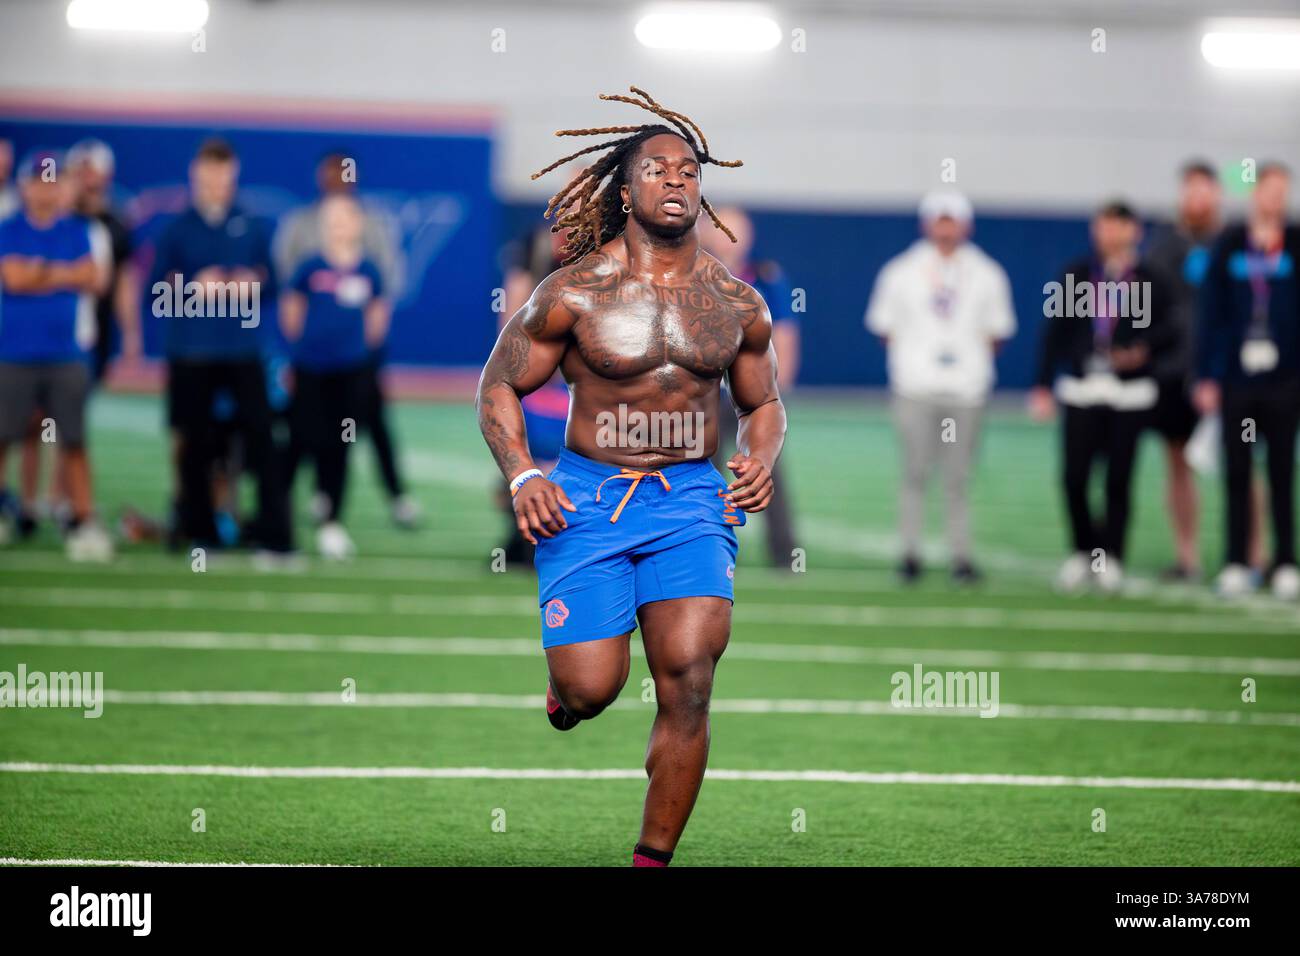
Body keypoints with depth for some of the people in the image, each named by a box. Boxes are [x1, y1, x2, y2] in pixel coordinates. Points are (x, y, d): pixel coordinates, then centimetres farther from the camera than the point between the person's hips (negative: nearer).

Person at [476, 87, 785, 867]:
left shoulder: (737, 304, 5)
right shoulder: (574, 294, -4)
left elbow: (765, 402, 19)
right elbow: (500, 385, 4)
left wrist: (762, 461, -3)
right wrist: (523, 477, -11)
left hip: (693, 501, 2)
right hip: (589, 499, -2)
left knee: (688, 685, -14)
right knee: (591, 690, -9)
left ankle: (654, 859, -2)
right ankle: (570, 672, 31)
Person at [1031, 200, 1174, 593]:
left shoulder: (1148, 281, 3)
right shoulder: (1076, 276, 7)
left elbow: (1167, 331, 3)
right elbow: (1055, 332, 7)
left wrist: (1143, 351, -17)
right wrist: (1043, 385, 2)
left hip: (1130, 392, -1)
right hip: (1081, 388, 1)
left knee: (1118, 480, 0)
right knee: (1074, 477, -4)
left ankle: (1111, 559, 11)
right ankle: (1084, 550, 16)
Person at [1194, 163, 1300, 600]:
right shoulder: (1229, 246, 3)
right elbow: (1210, 313, 4)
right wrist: (1207, 377, -1)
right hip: (1236, 379, 1)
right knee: (1236, 472, 4)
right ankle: (1235, 564, 10)